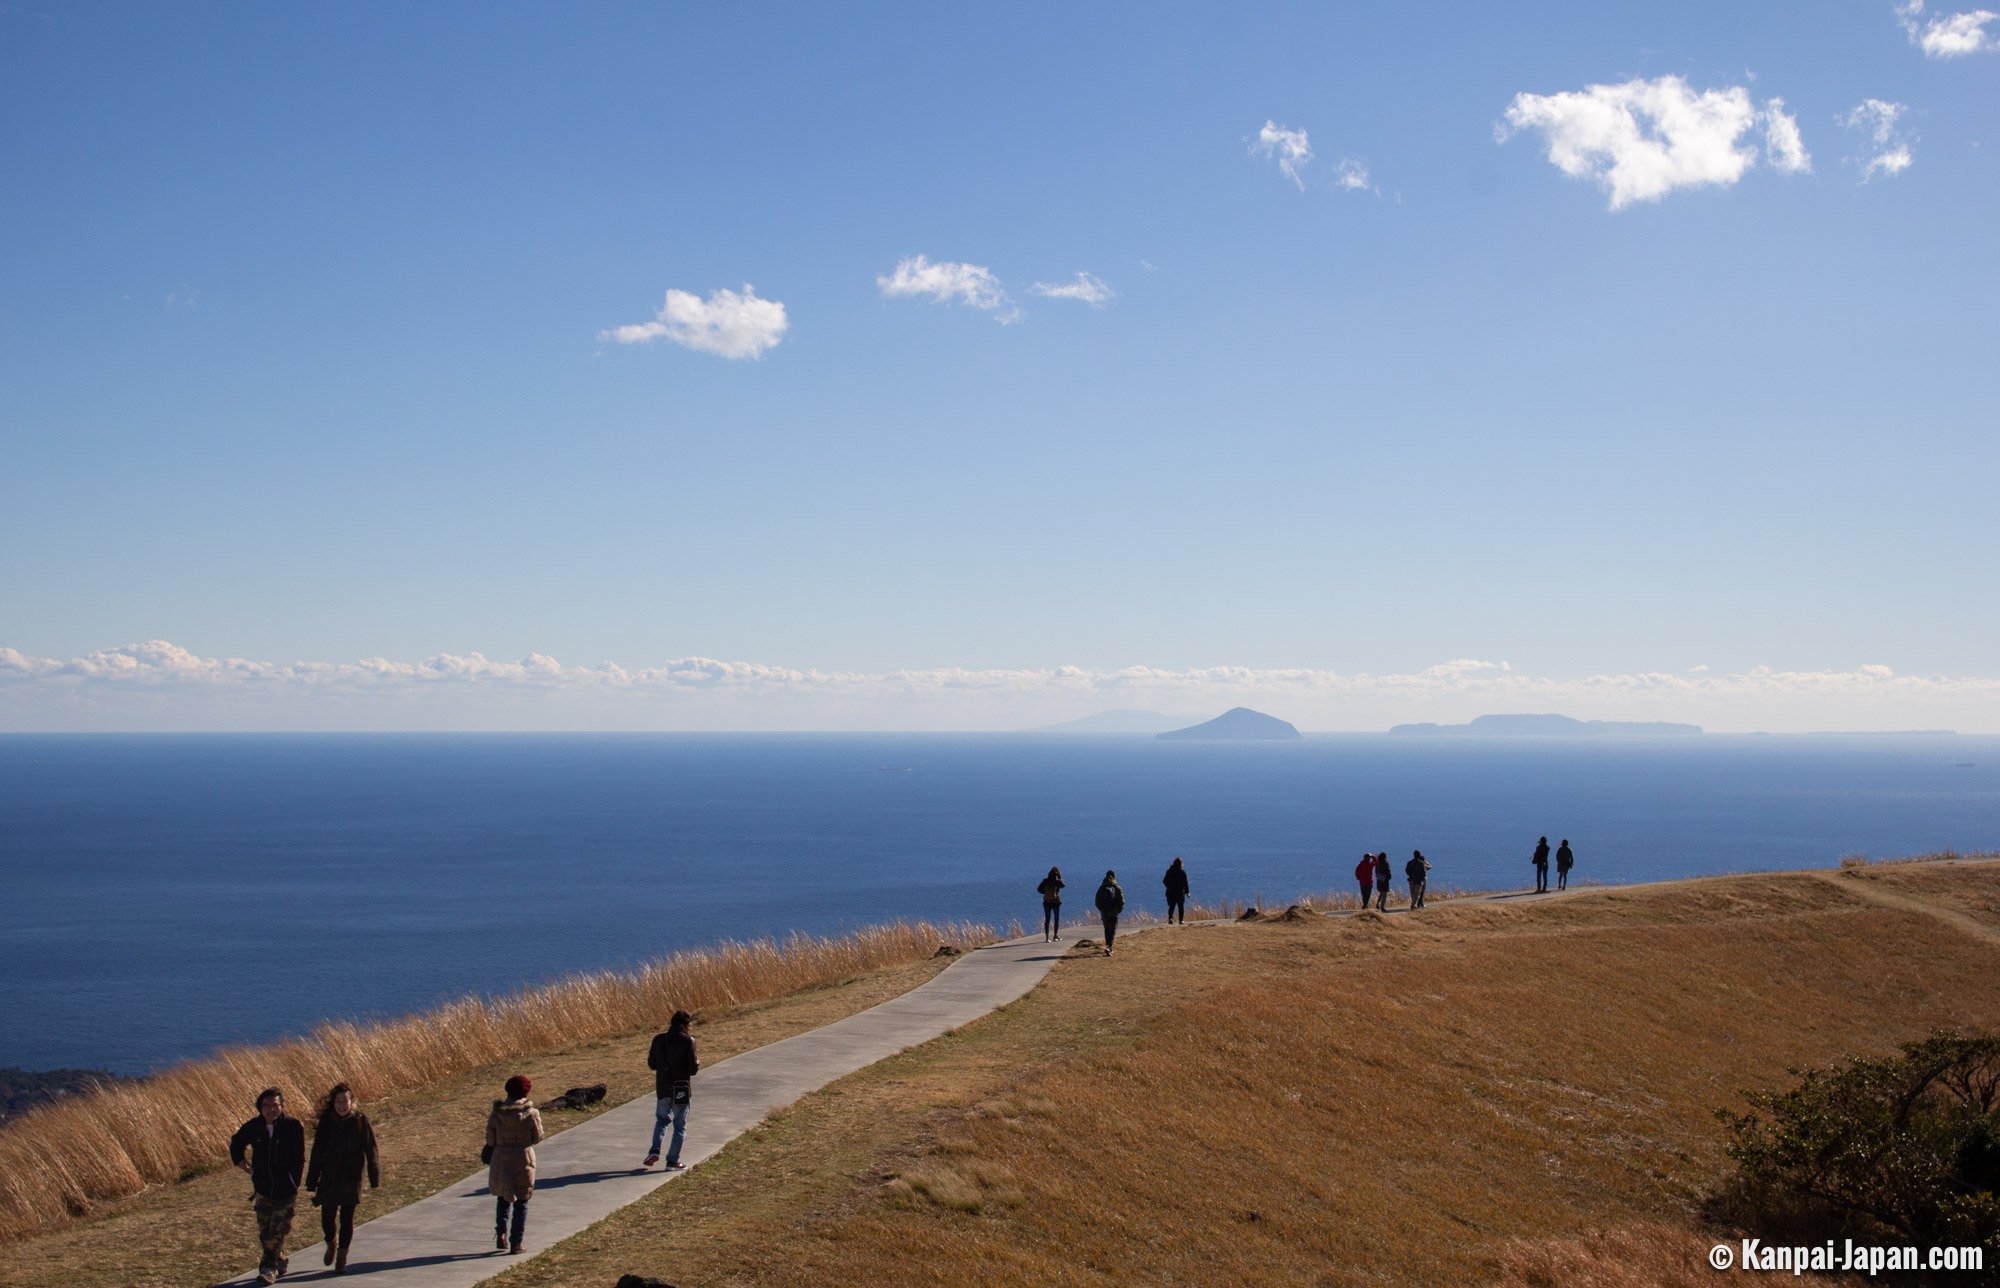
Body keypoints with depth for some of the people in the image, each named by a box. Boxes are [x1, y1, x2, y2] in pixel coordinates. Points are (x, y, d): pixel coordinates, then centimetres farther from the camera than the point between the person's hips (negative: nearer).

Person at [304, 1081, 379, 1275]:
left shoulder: (360, 1121, -8)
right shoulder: (326, 1122, -5)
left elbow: (370, 1151, -5)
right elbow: (317, 1154, -1)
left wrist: (375, 1180, -7)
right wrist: (312, 1184, -2)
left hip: (351, 1179, -2)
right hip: (329, 1180, 2)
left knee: (347, 1219, 1)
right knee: (327, 1219, 6)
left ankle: (342, 1258, 17)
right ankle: (332, 1244, 39)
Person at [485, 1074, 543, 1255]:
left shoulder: (497, 1113, -7)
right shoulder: (531, 1113, -13)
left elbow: (490, 1139, -3)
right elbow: (537, 1137, -3)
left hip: (500, 1160, 2)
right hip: (523, 1160, -2)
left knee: (502, 1198, 23)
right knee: (521, 1202, 9)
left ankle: (501, 1235, 15)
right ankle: (515, 1242, 8)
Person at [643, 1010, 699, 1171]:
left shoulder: (658, 1039, -1)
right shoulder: (687, 1041, -14)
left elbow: (651, 1064, 8)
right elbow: (693, 1069, -14)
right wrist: (698, 1063, 7)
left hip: (662, 1088, 4)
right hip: (681, 1089, -4)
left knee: (662, 1118, 24)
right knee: (680, 1126, 9)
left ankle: (655, 1151, 7)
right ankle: (672, 1161, 9)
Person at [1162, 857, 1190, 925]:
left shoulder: (1169, 871, 1)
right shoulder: (1182, 871, -7)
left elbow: (1164, 881, 5)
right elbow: (1185, 882, -8)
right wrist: (1187, 892, -2)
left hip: (1171, 892, 2)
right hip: (1180, 892, -2)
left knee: (1171, 906, 6)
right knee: (1181, 906, 8)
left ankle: (1170, 918, -14)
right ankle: (1181, 920, 8)